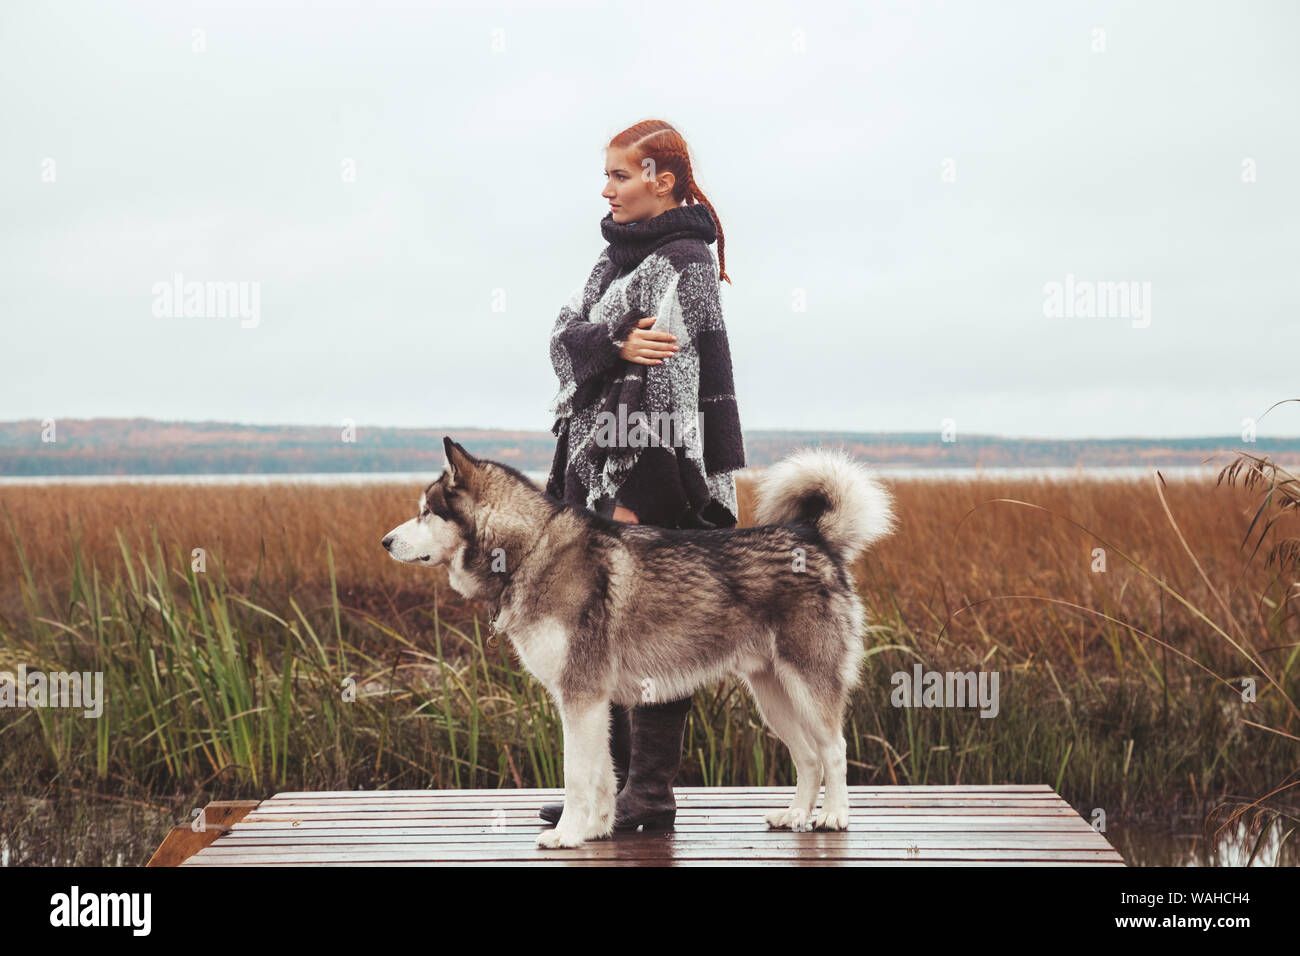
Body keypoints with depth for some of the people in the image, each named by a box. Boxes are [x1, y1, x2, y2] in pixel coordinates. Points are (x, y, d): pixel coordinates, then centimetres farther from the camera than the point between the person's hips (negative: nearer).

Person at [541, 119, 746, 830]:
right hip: (596, 459, 9)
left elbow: (670, 376, -16)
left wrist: (639, 493, -21)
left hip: (650, 461, -9)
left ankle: (651, 792, -2)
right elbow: (565, 337, 5)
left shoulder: (684, 260, -10)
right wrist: (617, 344, -18)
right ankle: (612, 782, 17)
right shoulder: (618, 253, 18)